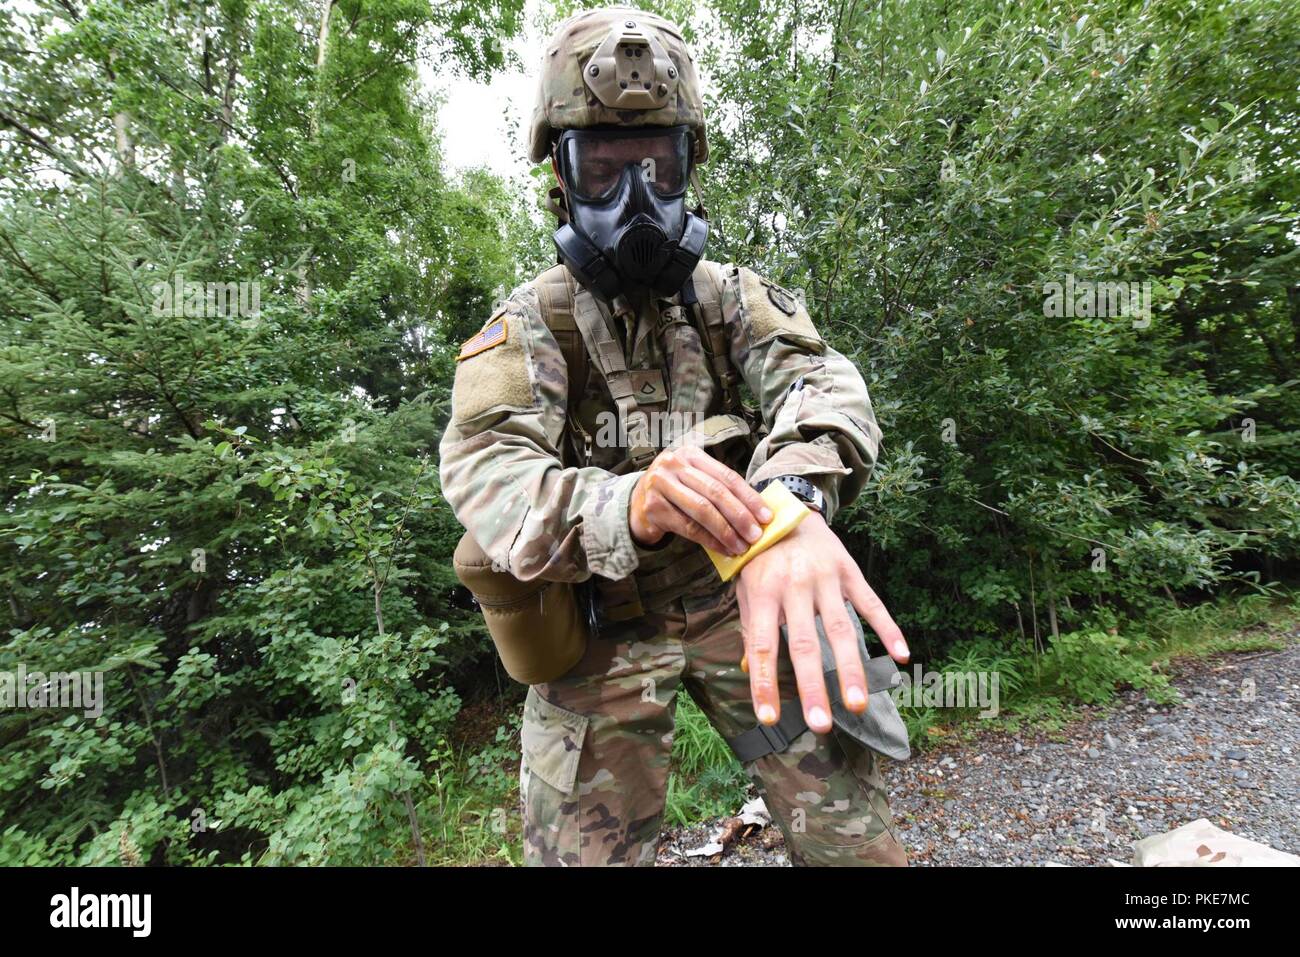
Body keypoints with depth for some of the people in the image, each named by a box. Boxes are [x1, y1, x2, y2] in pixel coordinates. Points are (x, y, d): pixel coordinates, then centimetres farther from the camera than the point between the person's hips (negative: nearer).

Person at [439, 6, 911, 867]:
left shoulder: (731, 296, 3)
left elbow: (815, 377, -17)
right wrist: (626, 505, -43)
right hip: (599, 628, -1)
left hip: (742, 595, 2)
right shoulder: (528, 326, -4)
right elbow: (487, 473, -20)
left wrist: (792, 501, -40)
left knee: (854, 835, 2)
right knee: (586, 850, 6)